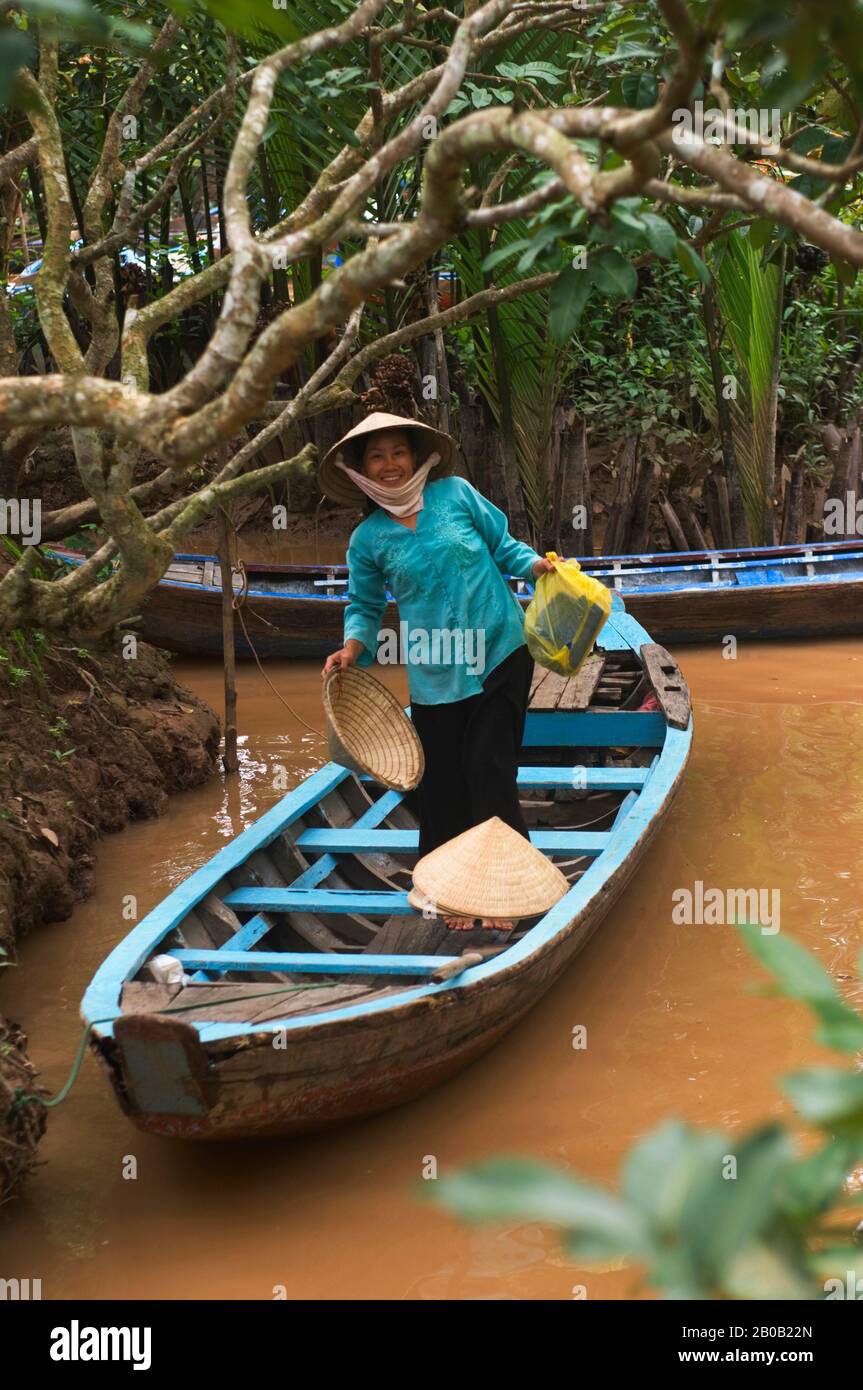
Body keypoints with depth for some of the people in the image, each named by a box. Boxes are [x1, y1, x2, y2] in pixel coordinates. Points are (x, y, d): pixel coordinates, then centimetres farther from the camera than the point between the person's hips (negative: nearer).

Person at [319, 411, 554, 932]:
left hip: (500, 657, -2)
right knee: (444, 784, 6)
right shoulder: (368, 539, 2)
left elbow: (502, 543, 8)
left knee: (489, 771, -5)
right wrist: (354, 646, -7)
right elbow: (365, 607, 11)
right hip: (434, 675, 2)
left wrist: (535, 564, -11)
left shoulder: (456, 493, -1)